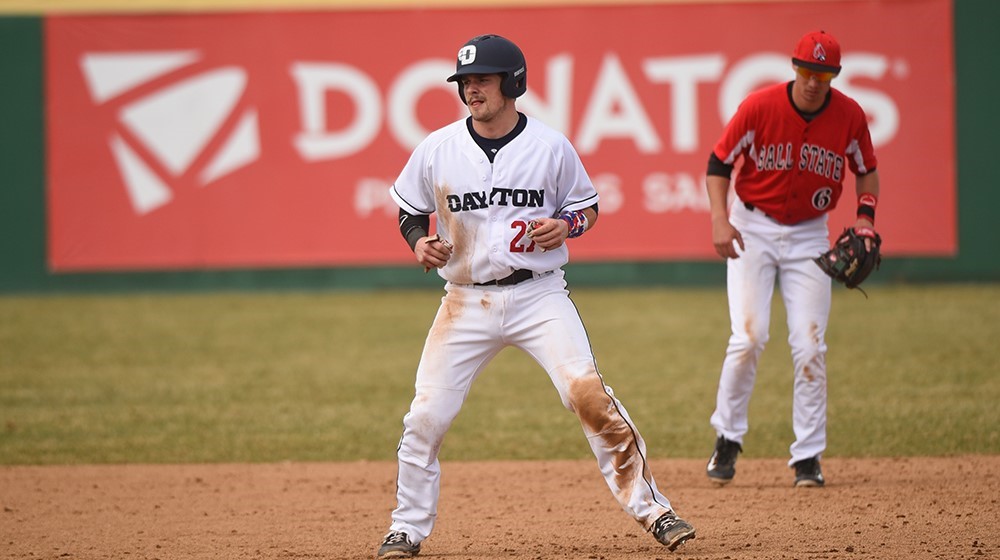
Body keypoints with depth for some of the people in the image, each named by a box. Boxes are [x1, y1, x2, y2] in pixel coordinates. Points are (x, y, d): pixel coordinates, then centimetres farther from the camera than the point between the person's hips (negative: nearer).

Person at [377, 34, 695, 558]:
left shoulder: (551, 146, -3)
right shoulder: (436, 150, -1)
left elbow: (587, 204, 10)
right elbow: (410, 210, 14)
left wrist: (565, 225, -12)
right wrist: (419, 242, -8)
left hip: (538, 294, -2)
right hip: (466, 300, 2)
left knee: (589, 394, -17)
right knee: (425, 416, -3)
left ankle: (650, 508, -8)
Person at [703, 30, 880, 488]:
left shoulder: (849, 116, -9)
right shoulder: (759, 107, -16)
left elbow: (866, 170, 8)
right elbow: (719, 163, -8)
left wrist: (864, 217, -9)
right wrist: (720, 218, -21)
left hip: (809, 234, 2)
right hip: (752, 229, -2)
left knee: (810, 345, -4)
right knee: (749, 337, -13)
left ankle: (808, 457, 4)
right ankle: (727, 438, 6)